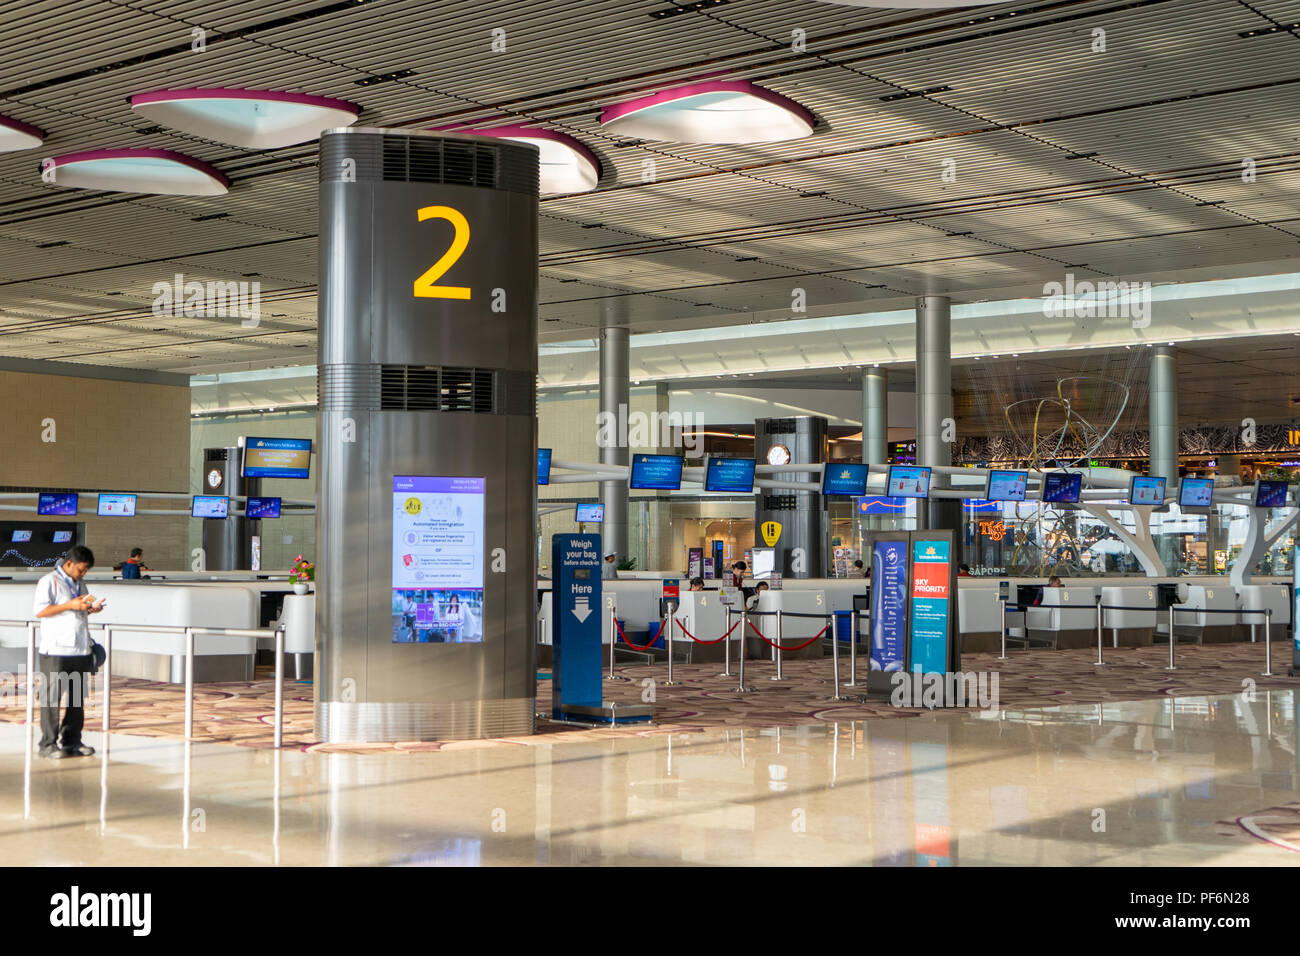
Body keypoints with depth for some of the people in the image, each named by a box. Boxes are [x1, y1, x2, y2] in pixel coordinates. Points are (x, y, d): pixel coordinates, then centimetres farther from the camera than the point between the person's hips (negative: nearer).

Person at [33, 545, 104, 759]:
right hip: (56, 651, -7)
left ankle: (71, 742, 15)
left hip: (80, 650, 7)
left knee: (77, 697, 8)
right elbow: (38, 611, -14)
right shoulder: (49, 581, -5)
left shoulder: (79, 584, 18)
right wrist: (70, 605, -19)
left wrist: (90, 609, 6)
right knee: (51, 697, -4)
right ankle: (48, 744, 1)